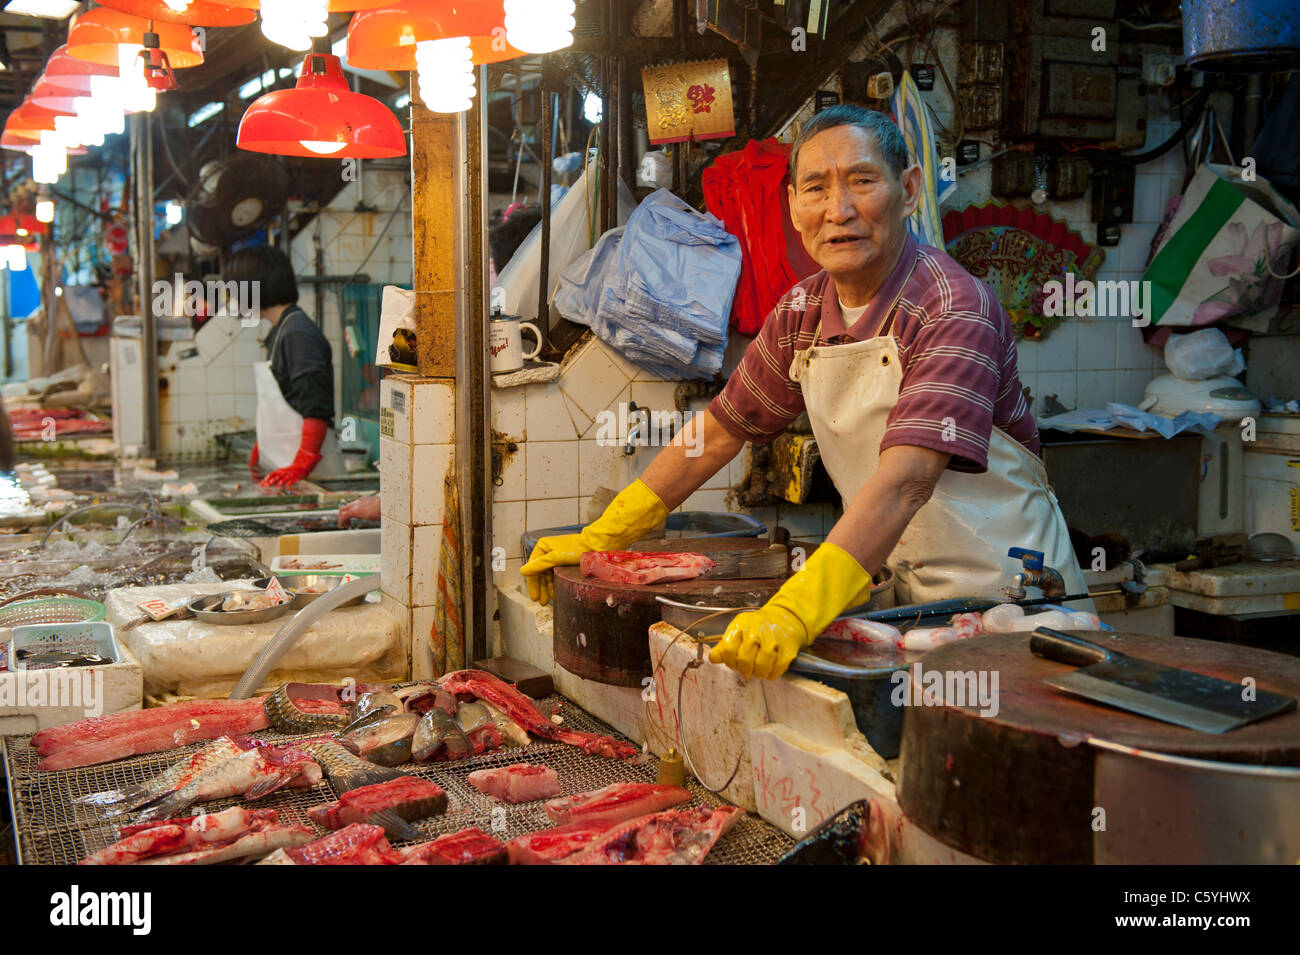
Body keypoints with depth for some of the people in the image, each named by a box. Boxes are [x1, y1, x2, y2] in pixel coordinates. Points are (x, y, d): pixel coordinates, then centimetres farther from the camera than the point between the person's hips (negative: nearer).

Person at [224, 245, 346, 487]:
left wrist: (302, 466, -26)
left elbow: (317, 409, -20)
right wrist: (263, 446, 33)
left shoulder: (299, 334, -13)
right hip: (283, 465, 9)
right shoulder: (279, 333, 17)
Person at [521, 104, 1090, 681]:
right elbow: (720, 431, 8)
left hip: (1007, 594, -5)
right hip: (917, 599, 5)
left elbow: (906, 479, -35)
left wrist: (796, 612, -47)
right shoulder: (801, 313, 0)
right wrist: (597, 539, 6)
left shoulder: (954, 309, -22)